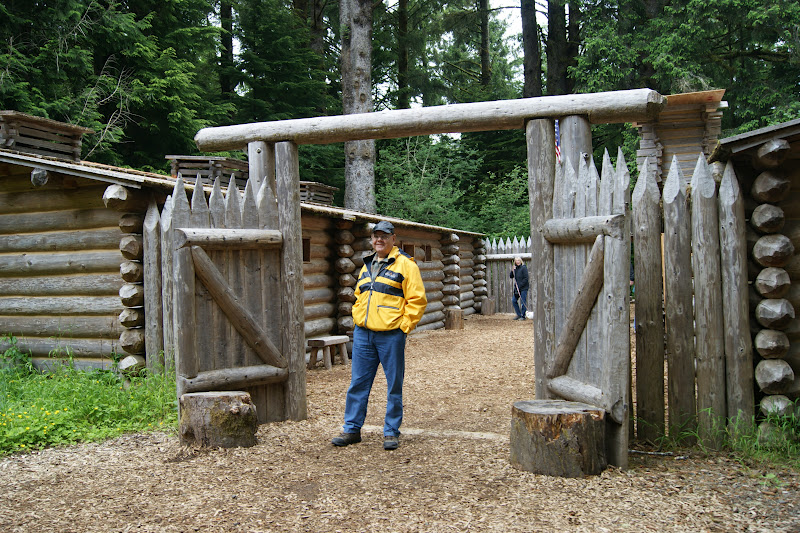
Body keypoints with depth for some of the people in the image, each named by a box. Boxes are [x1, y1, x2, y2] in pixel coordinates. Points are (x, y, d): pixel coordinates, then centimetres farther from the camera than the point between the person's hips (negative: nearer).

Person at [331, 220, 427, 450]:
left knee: (394, 386, 4)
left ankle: (391, 432, 14)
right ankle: (352, 429, 19)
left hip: (390, 335, -6)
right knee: (358, 383, 9)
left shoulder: (405, 263, -3)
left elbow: (417, 299, -8)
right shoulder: (367, 265, 17)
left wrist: (404, 326, -12)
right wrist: (357, 319, 14)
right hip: (363, 334, 6)